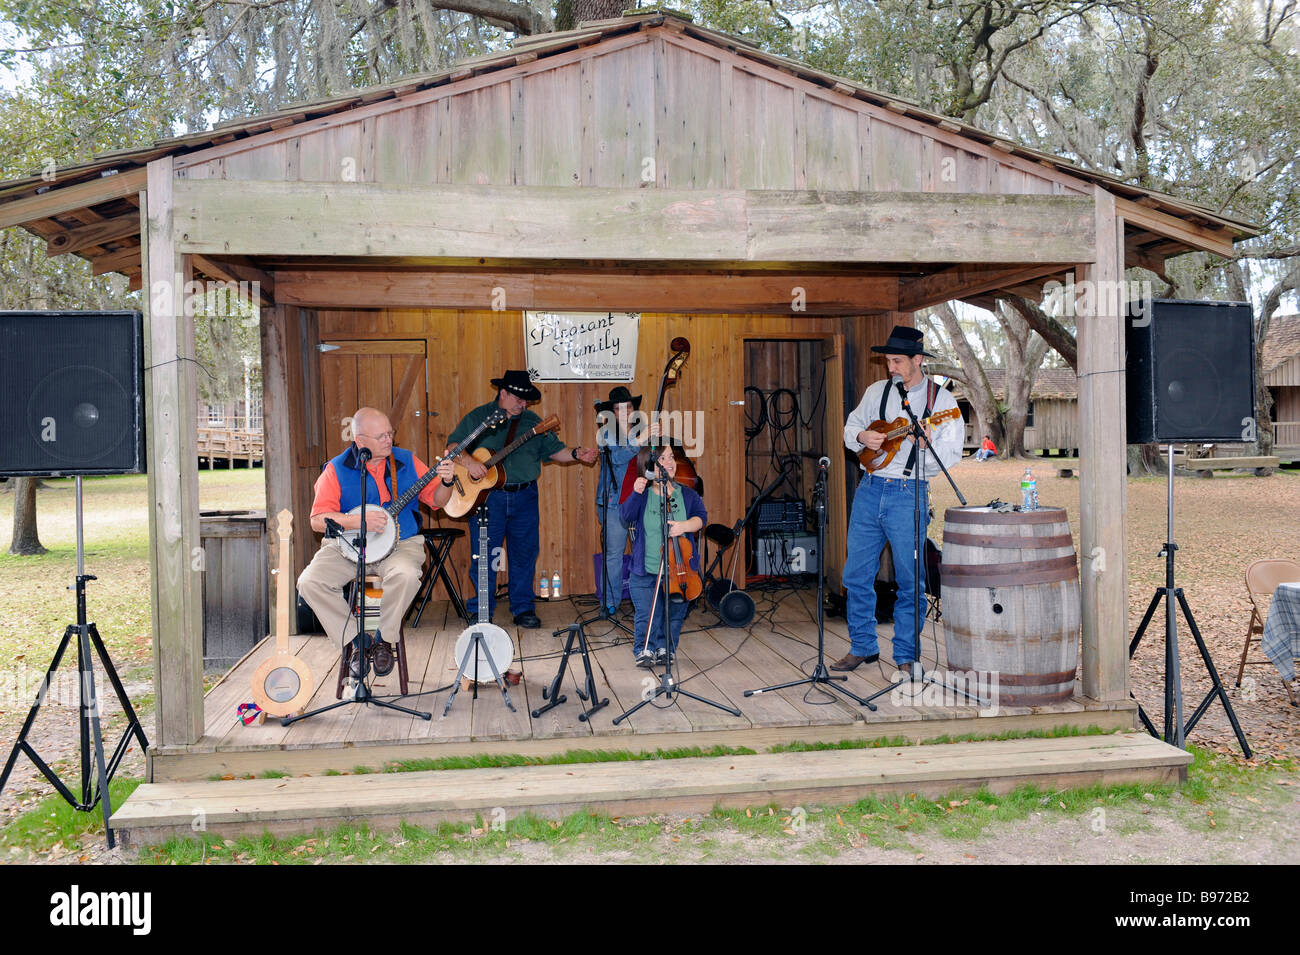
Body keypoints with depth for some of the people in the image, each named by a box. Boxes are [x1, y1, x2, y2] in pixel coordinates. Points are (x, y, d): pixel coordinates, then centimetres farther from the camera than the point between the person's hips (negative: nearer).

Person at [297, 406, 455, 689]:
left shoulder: (406, 461, 5)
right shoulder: (337, 469, -2)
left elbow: (436, 500, 9)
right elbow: (318, 520, -8)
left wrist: (445, 482, -13)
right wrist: (359, 520, -21)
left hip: (400, 543, 0)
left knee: (407, 575, -35)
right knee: (309, 582, -23)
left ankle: (384, 637, -7)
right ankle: (359, 641, -5)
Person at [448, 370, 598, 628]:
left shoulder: (532, 422, 12)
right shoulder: (478, 417, 3)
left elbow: (553, 449, 12)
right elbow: (453, 445, -2)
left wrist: (576, 454, -6)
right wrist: (468, 461, -21)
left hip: (524, 496, 3)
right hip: (488, 495, -3)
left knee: (525, 554, 6)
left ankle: (523, 609, 17)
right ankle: (481, 611, 13)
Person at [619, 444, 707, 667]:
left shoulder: (687, 495, 5)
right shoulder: (641, 496, 0)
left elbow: (701, 517, -7)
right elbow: (626, 517, -13)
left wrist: (685, 525, -27)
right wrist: (636, 494, -28)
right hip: (645, 572, -2)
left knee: (674, 615, 9)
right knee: (647, 615, -2)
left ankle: (665, 650, 28)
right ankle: (644, 651, 17)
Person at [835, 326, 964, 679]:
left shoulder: (941, 399, -1)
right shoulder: (877, 391, 11)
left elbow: (951, 455, -6)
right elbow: (850, 427, 18)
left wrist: (927, 442, -25)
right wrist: (862, 436, -4)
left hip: (909, 494, -4)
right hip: (869, 489, 4)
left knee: (909, 579, 1)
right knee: (857, 574, 7)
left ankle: (907, 655, 14)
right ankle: (863, 647, 21)